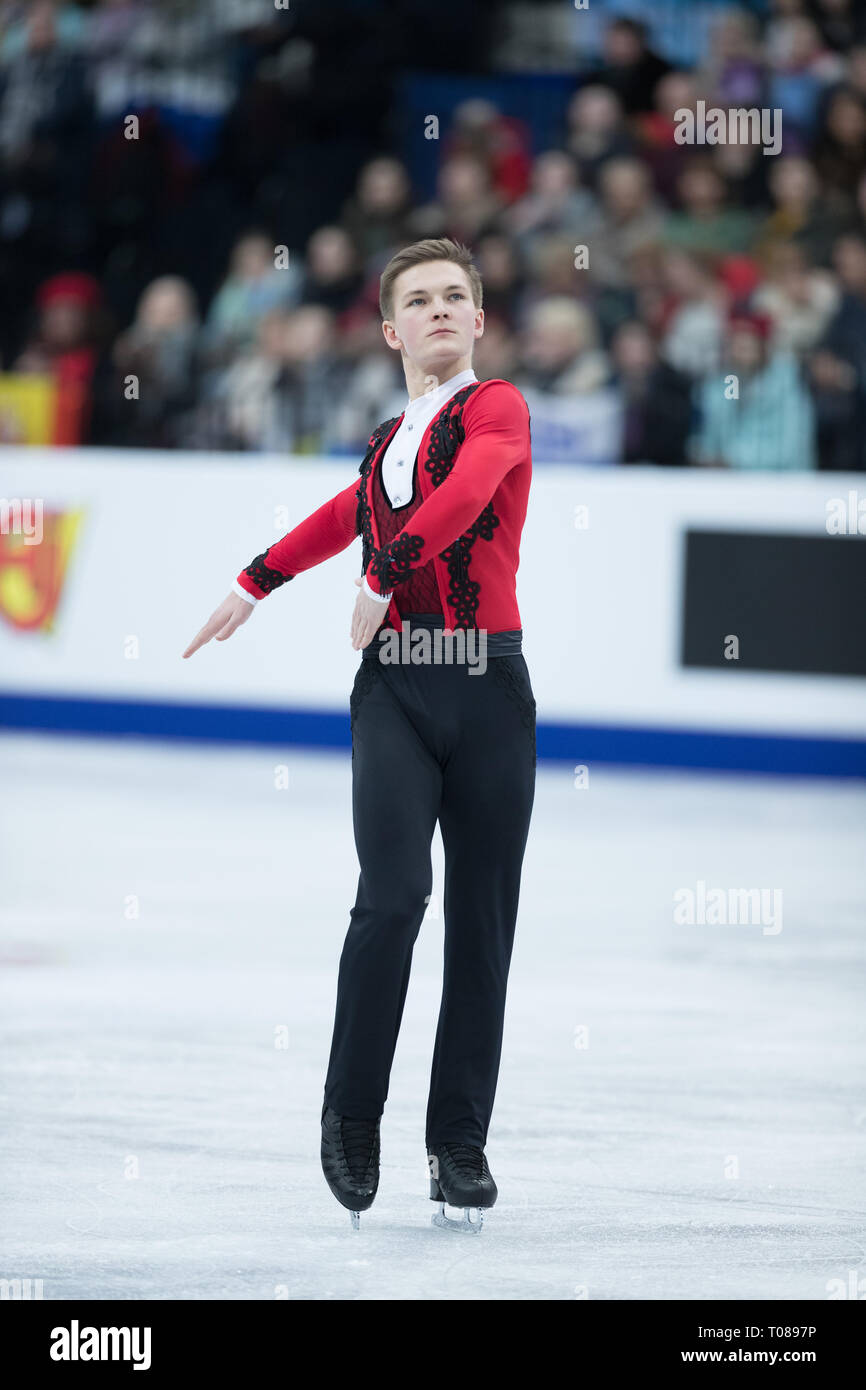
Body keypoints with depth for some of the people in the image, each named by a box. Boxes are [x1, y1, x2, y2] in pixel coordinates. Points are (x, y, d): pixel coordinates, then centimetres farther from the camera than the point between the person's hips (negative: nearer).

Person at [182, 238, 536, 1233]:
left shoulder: (497, 409, 0)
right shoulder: (387, 442, 17)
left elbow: (464, 494, -20)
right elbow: (347, 516, 37)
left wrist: (383, 575, -23)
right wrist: (254, 584, 46)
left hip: (487, 689, -3)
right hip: (393, 688, 3)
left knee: (481, 920, -1)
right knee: (393, 893, -15)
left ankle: (459, 1143, 9)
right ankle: (351, 1119, -2)